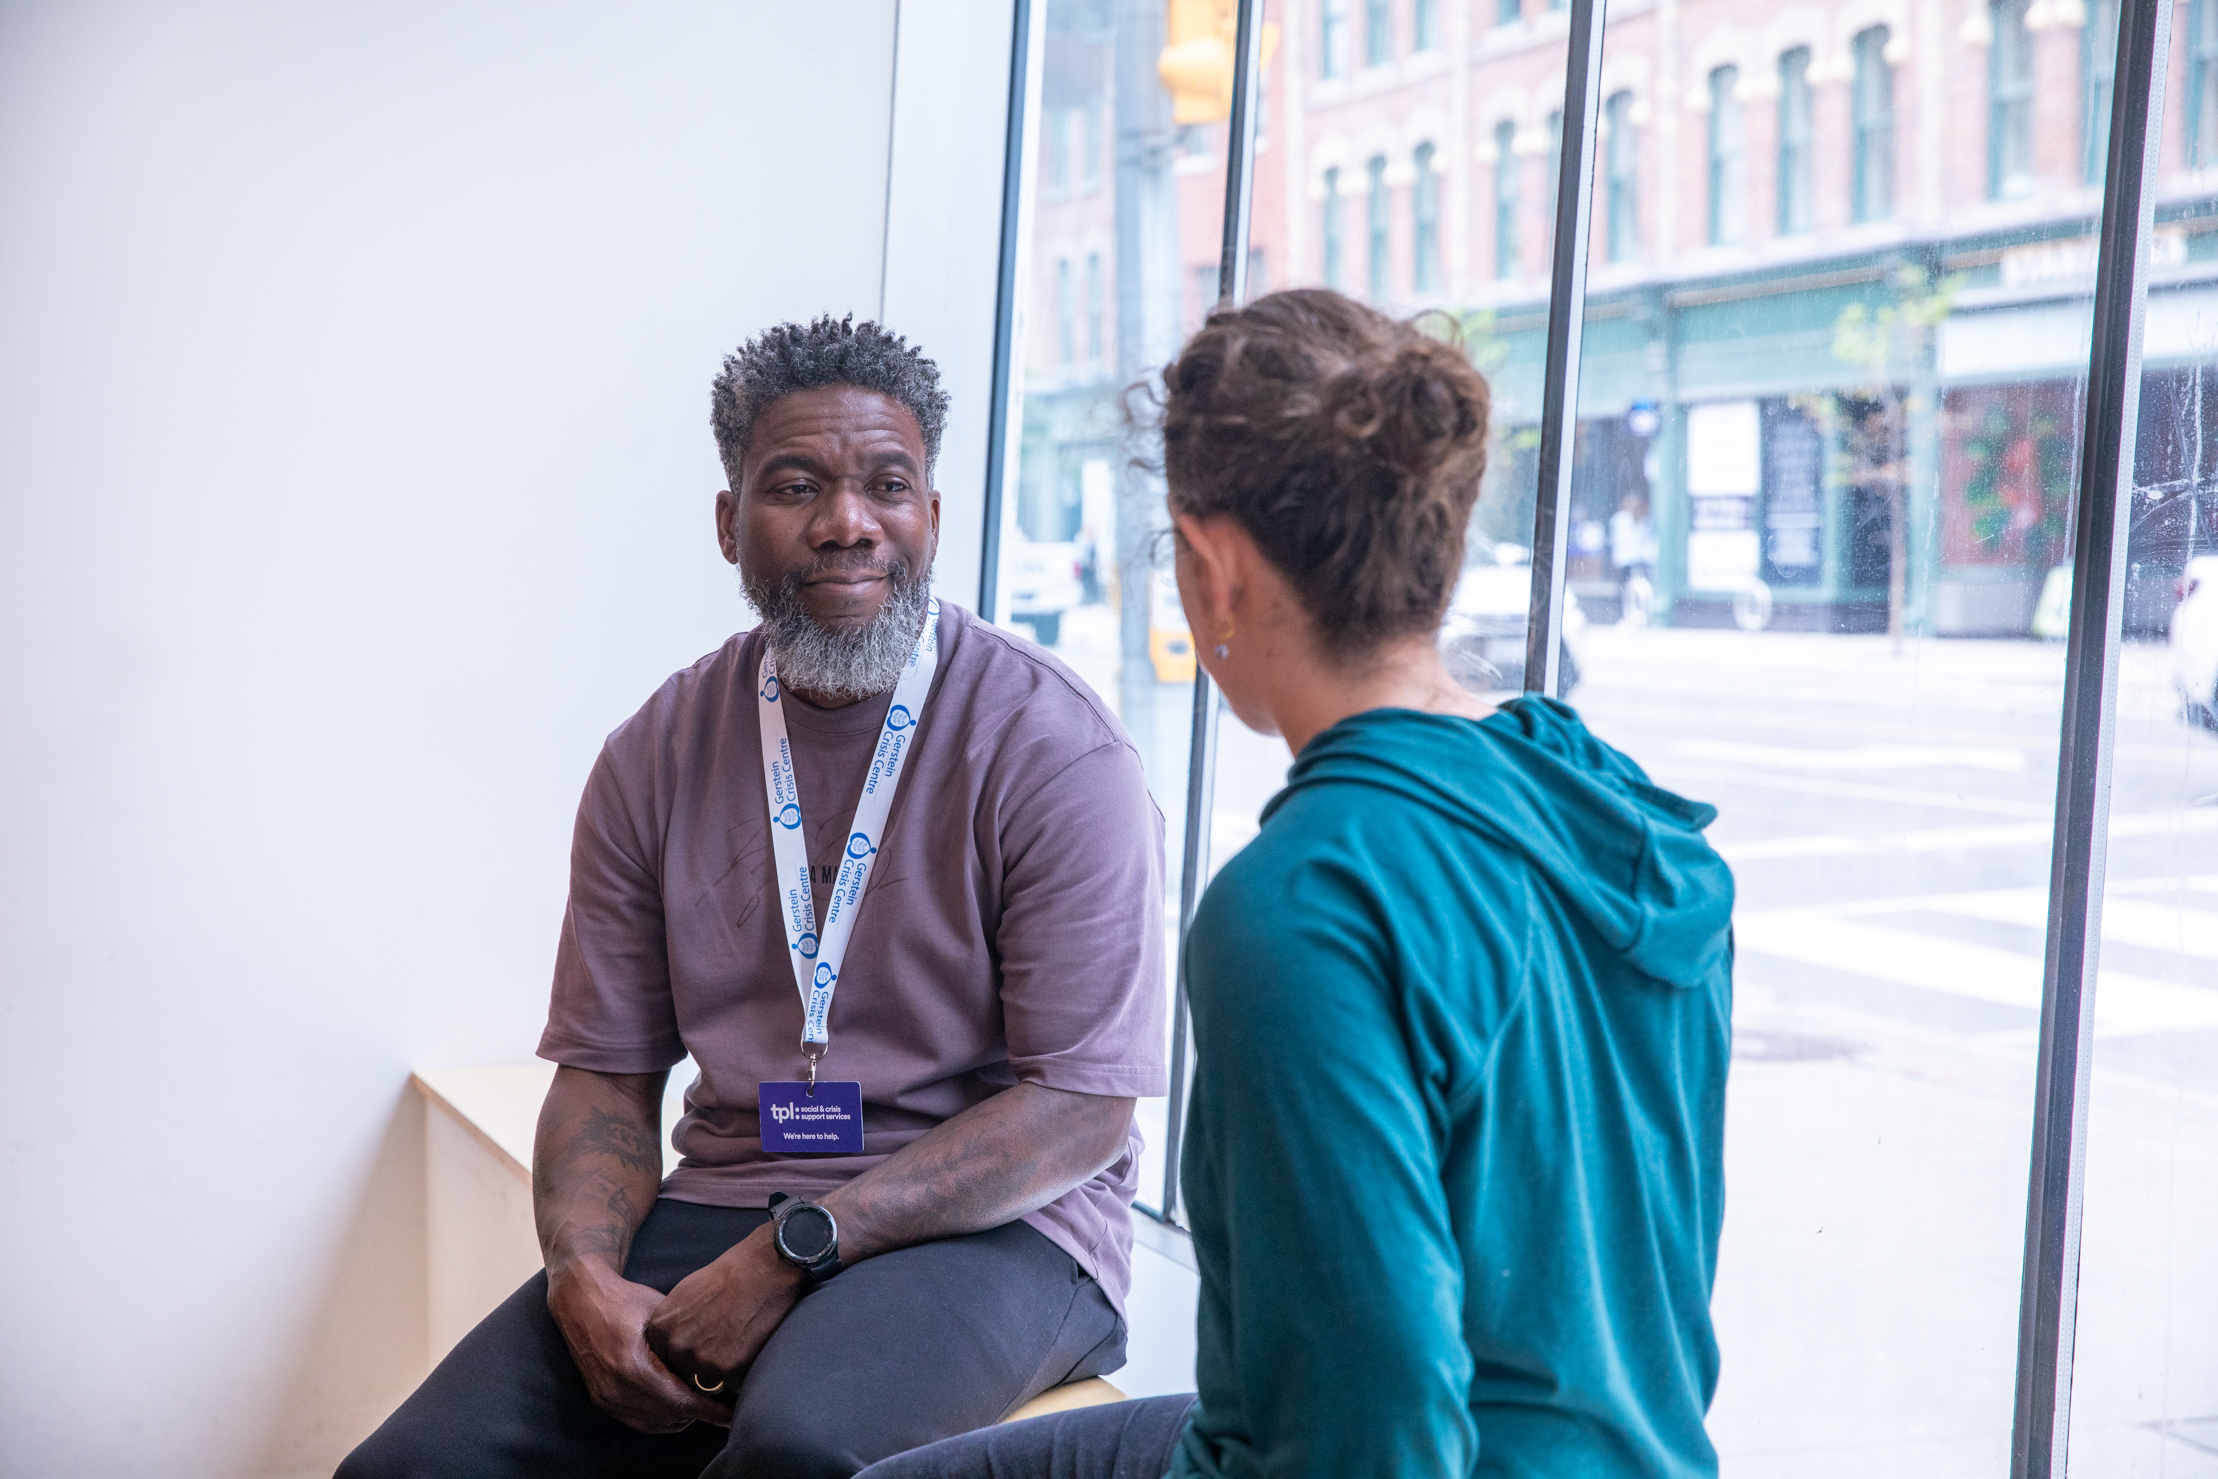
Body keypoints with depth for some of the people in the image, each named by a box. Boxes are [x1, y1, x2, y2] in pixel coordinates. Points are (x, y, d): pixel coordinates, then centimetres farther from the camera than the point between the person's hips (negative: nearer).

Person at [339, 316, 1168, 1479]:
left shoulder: (1056, 751, -8)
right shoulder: (658, 758, 8)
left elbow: (1080, 1108, -12)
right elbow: (606, 1073, 10)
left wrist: (791, 1253, -17)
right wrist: (585, 1275, -11)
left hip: (992, 1225, -4)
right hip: (720, 1201, 4)